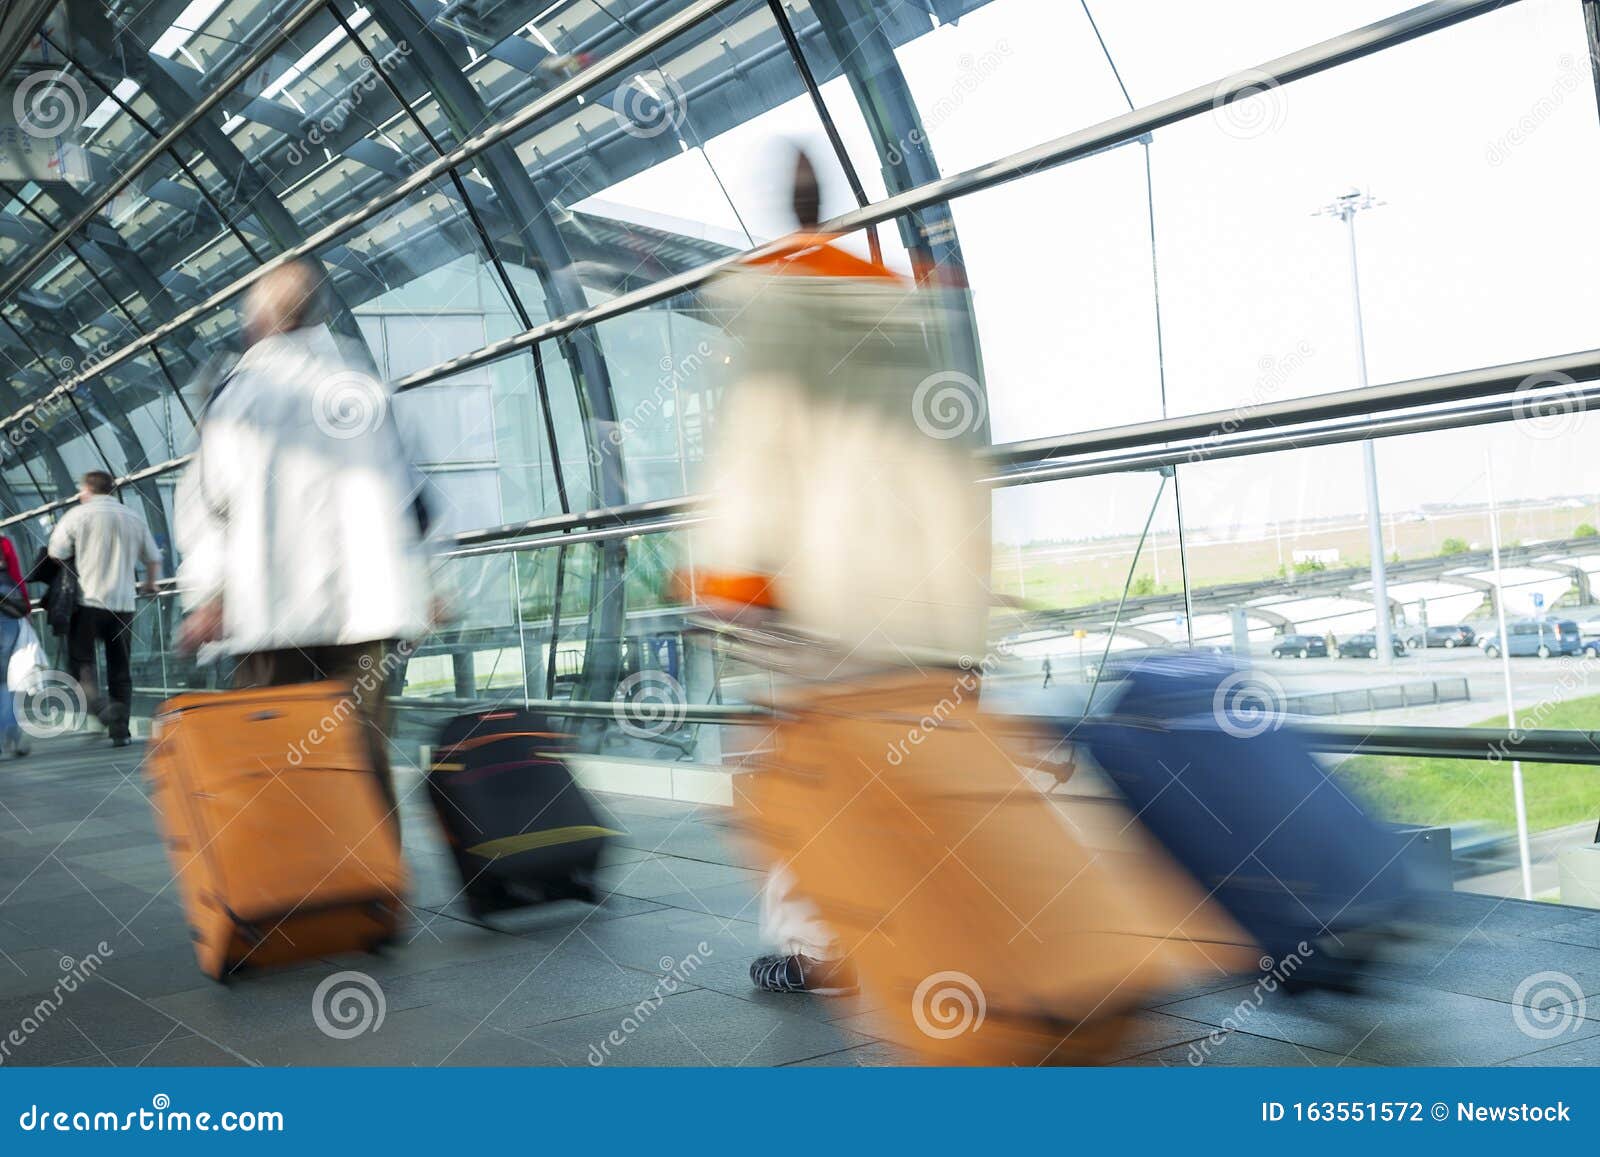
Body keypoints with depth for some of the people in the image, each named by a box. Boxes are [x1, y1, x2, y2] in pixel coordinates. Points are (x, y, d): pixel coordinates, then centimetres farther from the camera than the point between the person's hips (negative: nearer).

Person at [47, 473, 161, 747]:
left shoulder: (77, 515, -1)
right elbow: (153, 559, 16)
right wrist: (150, 585, 35)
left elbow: (55, 557, -7)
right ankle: (120, 730, 7)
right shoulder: (134, 517, 10)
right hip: (123, 604, 3)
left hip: (87, 601, -3)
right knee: (120, 669, 9)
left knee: (81, 661, 3)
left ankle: (98, 705, -22)